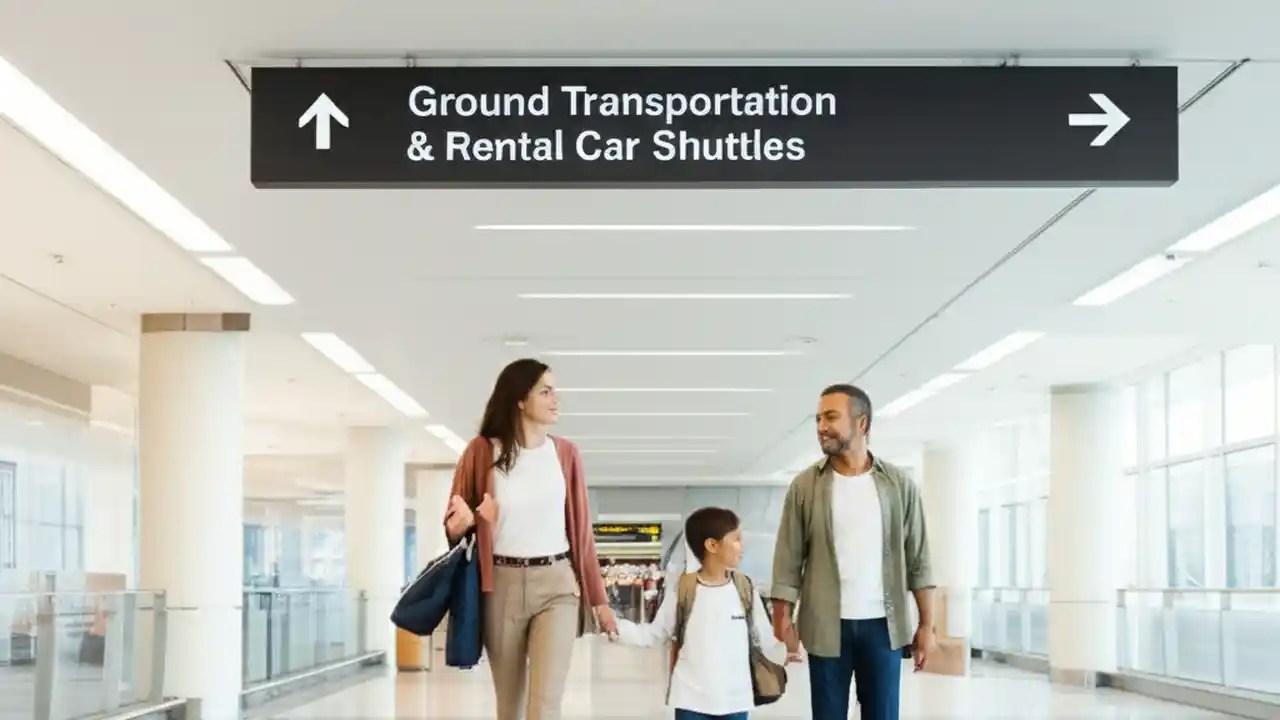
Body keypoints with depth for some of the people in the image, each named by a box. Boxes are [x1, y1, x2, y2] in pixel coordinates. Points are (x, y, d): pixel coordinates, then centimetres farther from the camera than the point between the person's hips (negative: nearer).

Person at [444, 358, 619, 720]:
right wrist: (464, 521, -20)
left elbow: (581, 528, 8)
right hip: (502, 585, 0)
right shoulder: (482, 451, -1)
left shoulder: (565, 453, 6)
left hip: (556, 584, 0)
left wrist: (598, 597, 7)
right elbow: (452, 526, 5)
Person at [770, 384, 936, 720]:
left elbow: (918, 560, 4)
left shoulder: (899, 485, 2)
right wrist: (783, 618, -5)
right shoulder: (805, 486, 0)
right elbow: (788, 560, 0)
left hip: (883, 625, 0)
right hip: (827, 626, 0)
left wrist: (927, 624, 2)